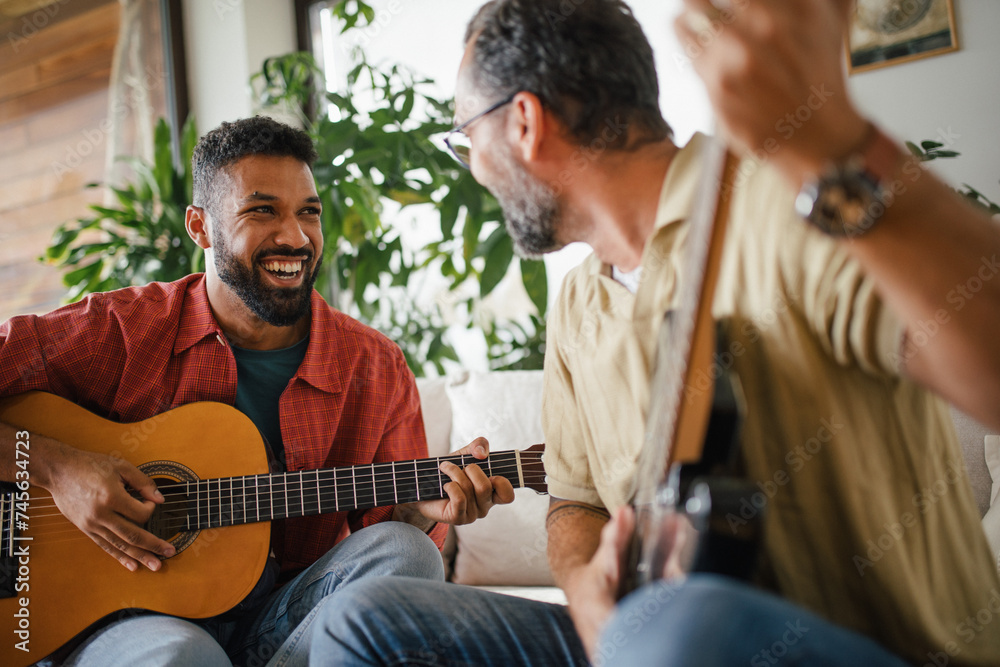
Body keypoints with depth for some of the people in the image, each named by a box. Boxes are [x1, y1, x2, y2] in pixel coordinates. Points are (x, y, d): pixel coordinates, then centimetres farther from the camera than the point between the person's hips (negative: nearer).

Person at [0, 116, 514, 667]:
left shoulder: (376, 368, -1)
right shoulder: (120, 332, -8)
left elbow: (391, 545, 4)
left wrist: (424, 509, -18)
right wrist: (54, 466, -22)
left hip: (284, 620, 4)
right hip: (126, 613, -4)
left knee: (403, 552, -24)